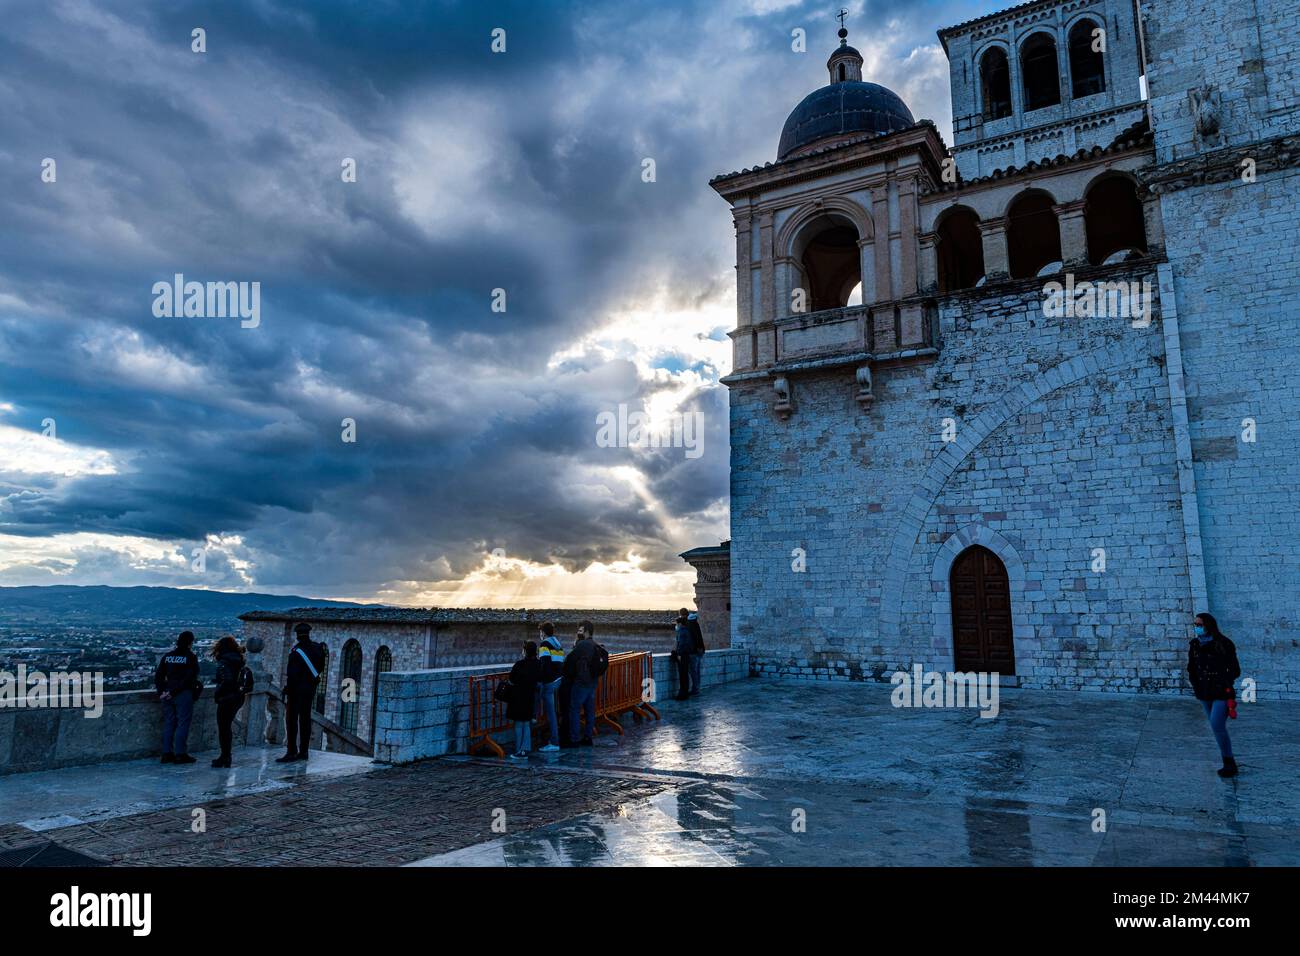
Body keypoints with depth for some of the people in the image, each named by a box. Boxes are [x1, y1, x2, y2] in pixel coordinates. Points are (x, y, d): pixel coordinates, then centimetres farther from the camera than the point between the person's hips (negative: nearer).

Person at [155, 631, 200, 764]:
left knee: (168, 723, 12)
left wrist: (161, 691, 2)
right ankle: (180, 754, 1)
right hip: (184, 694, -6)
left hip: (168, 695, 6)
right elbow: (189, 678, -15)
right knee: (183, 724, 0)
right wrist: (174, 692, -10)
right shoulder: (191, 656, -8)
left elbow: (158, 676, 6)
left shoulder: (168, 655, 8)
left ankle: (167, 753, 16)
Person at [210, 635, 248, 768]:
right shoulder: (239, 661, 10)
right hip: (238, 698, 8)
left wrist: (217, 693, -12)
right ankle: (226, 757, 22)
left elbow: (227, 680, -23)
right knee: (227, 727, 17)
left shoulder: (224, 662, -13)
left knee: (223, 728, 1)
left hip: (226, 699, -8)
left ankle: (225, 756, 4)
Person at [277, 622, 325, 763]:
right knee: (305, 719, 10)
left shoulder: (296, 651, -14)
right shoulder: (317, 648, 3)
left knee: (291, 720, -3)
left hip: (297, 689, -6)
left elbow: (292, 674, -16)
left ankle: (291, 752, -6)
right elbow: (321, 665, 10)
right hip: (311, 688, 6)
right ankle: (303, 751, 14)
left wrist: (287, 689, -9)